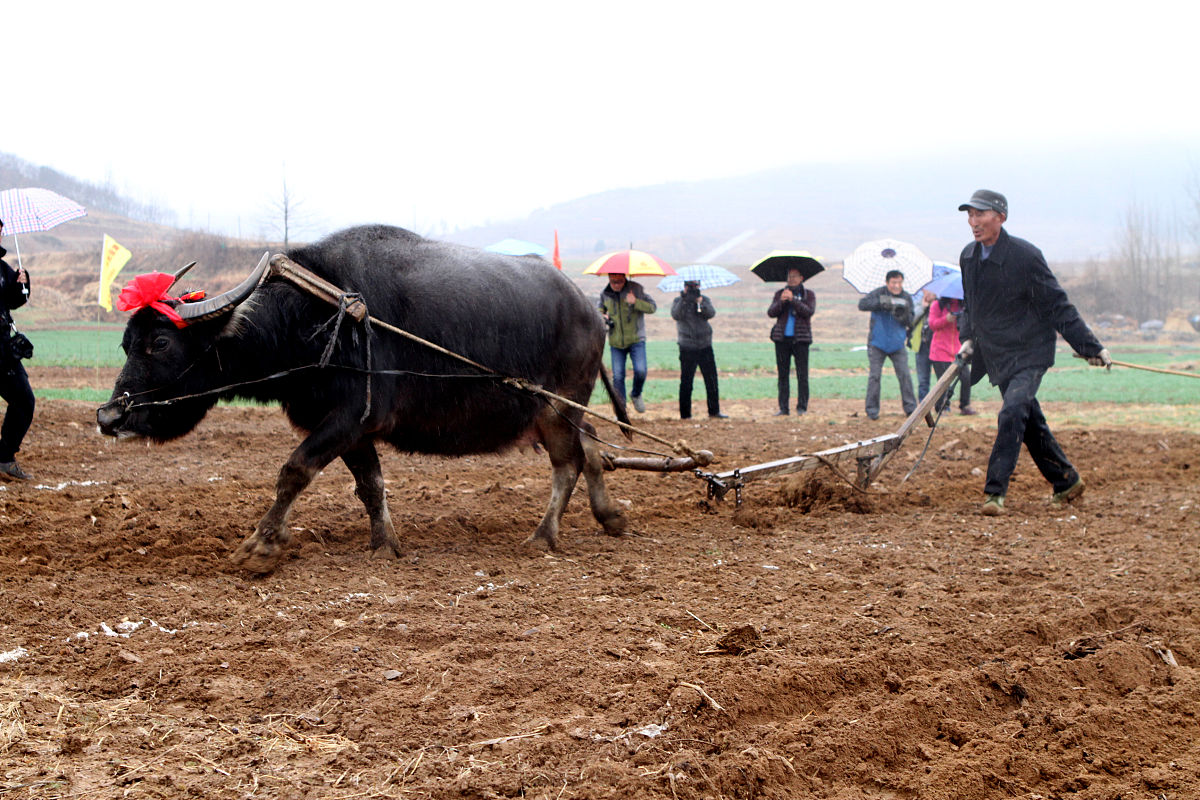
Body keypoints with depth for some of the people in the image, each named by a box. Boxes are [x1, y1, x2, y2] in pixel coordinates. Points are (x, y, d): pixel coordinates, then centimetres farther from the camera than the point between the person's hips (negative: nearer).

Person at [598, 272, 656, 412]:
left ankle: (636, 395, 15)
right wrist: (602, 316, 0)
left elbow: (653, 307, -6)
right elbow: (600, 309, 23)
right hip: (616, 342, 2)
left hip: (636, 339, -2)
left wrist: (635, 302, -21)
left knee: (640, 371, -16)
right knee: (618, 377, -1)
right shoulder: (605, 294, 5)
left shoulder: (636, 289, -4)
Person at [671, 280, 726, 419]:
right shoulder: (677, 301, 5)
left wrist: (700, 302, -21)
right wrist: (684, 300, -22)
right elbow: (676, 315, -14)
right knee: (686, 382, -1)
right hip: (687, 349, -2)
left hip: (705, 346, 2)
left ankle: (714, 411, 12)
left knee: (711, 380, 3)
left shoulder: (705, 300, 11)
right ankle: (685, 414, 5)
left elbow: (711, 313, -8)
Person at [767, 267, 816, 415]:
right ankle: (783, 408, 6)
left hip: (800, 338, -2)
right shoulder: (780, 294, 12)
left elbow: (809, 311, -11)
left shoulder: (808, 294, 7)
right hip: (782, 338, 2)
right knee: (782, 374, 2)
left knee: (802, 375, -5)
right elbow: (771, 313, 0)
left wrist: (793, 300, -19)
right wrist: (781, 301, -18)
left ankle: (802, 407, 0)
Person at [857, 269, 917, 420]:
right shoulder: (879, 293, -7)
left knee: (905, 375, -2)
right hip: (877, 343, -2)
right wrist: (882, 302, -32)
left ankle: (910, 407, 5)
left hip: (897, 344, 2)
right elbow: (862, 304, -21)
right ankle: (872, 409, 4)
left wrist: (903, 314, -22)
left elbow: (910, 322, 1)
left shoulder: (906, 298, 2)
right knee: (874, 376, -3)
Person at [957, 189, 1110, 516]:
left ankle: (995, 492, -21)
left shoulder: (1025, 256, -16)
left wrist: (1091, 347, -10)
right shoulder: (968, 257, 3)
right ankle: (1066, 482, 30)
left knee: (1012, 413, -23)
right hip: (996, 355, 7)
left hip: (1029, 353, -7)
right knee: (1029, 422, 13)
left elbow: (1058, 306, -11)